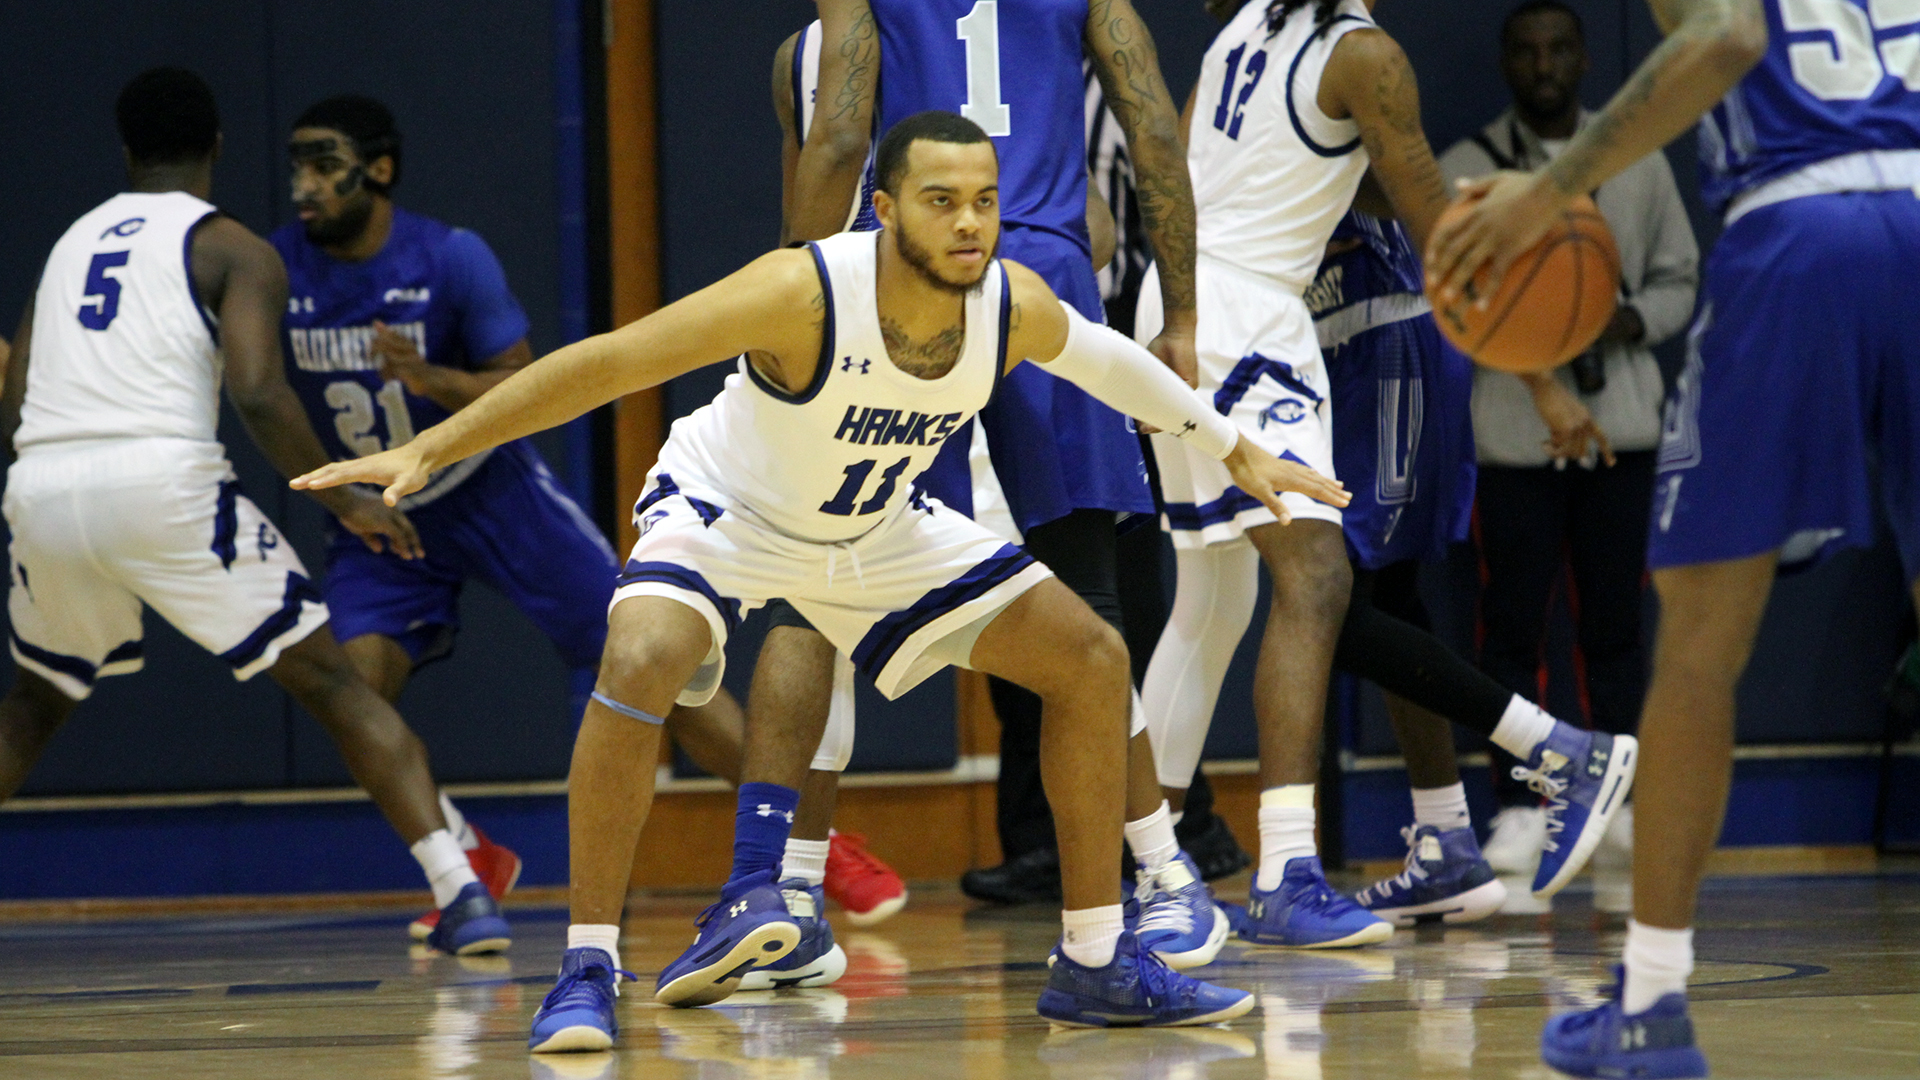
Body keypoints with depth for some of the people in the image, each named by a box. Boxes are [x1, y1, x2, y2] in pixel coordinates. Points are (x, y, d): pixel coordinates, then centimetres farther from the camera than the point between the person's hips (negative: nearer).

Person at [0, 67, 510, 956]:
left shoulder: (72, 241, 25)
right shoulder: (234, 249, 9)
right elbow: (256, 393, -8)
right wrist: (344, 500, 3)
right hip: (164, 479, -4)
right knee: (333, 685, 4)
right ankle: (460, 894, -7)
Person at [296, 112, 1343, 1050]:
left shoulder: (1017, 307, -21)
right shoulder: (803, 293, -36)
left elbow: (1103, 357, 4)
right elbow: (606, 362, -33)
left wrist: (1236, 450, 17)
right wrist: (425, 451, -35)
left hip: (877, 528, 5)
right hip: (726, 509, -5)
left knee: (1092, 661, 0)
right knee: (639, 664, -34)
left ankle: (1095, 963, 11)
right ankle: (586, 968, -21)